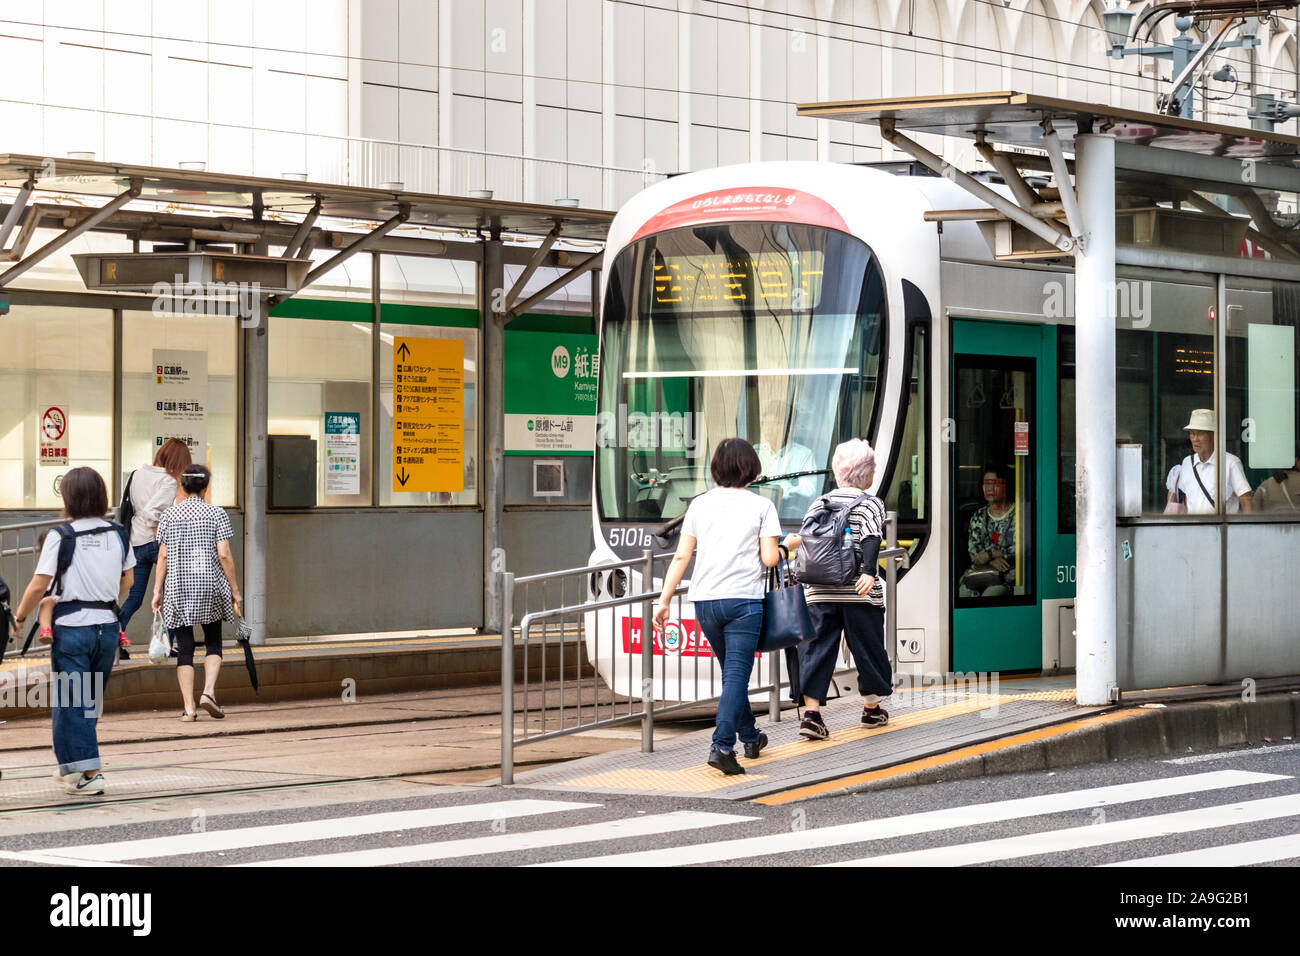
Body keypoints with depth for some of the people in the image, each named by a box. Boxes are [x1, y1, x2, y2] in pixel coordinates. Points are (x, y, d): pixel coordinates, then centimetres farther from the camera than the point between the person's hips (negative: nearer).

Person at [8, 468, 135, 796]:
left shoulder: (61, 536, -10)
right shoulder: (117, 534, 3)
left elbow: (39, 586, -12)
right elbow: (127, 581, 14)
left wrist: (19, 617, 2)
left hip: (72, 625, -5)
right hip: (107, 624, 5)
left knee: (71, 702, 3)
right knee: (92, 701, 16)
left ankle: (88, 773, -2)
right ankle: (70, 767, 28)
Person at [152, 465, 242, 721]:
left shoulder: (168, 516, 3)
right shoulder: (217, 515, -2)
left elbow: (162, 557, 1)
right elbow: (224, 555, -7)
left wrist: (158, 590, 6)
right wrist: (234, 589, 0)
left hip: (177, 587, 1)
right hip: (209, 585, -1)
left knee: (184, 648, 4)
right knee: (213, 643, 14)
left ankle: (188, 707, -1)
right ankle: (209, 691, -7)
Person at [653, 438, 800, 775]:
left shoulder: (700, 504, 7)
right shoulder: (761, 506, -1)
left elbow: (681, 556, 4)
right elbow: (769, 558, -6)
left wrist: (664, 600, 8)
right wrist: (788, 545, 15)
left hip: (705, 601, 4)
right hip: (743, 600, -4)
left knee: (732, 671, 19)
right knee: (736, 674, -5)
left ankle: (750, 737, 33)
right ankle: (722, 745, -20)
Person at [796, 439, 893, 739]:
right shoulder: (871, 504, -2)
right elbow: (871, 541, -17)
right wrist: (869, 572, -28)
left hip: (819, 591, 3)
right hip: (859, 593, -3)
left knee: (817, 648, 2)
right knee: (867, 646, 13)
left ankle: (811, 713, -10)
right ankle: (871, 708, 28)